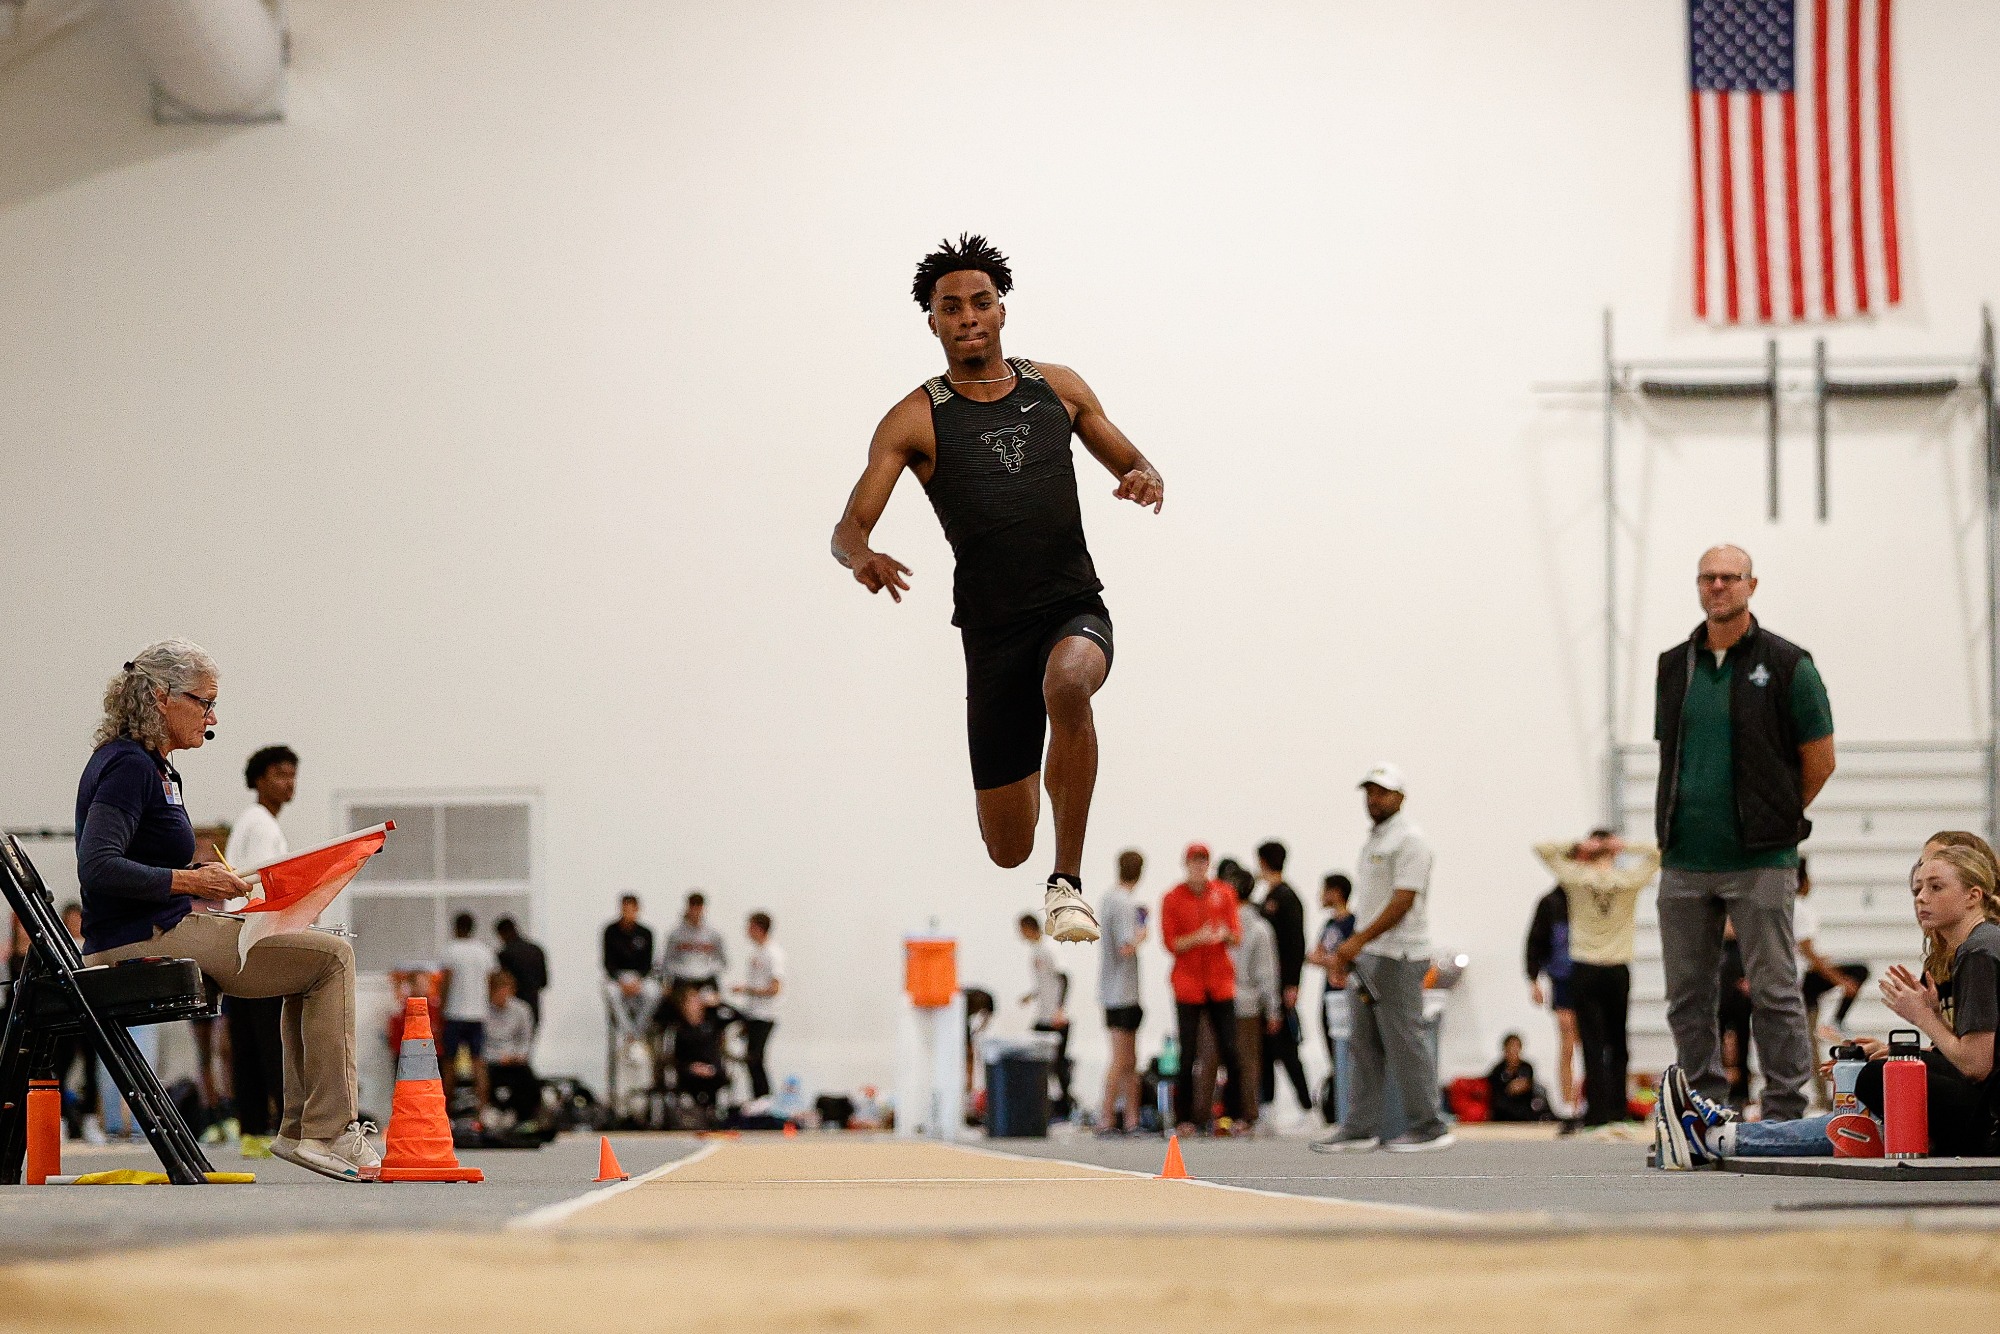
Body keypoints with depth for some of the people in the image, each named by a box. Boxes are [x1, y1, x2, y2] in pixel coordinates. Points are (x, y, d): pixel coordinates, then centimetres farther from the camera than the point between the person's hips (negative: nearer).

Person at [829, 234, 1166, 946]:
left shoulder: (1057, 387, 8)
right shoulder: (915, 419, 0)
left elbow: (1129, 461, 19)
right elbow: (848, 527, -7)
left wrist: (1145, 478, -6)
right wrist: (861, 557, -31)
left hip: (1075, 606, 0)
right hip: (993, 627, 0)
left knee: (1066, 684, -39)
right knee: (1008, 850, 3)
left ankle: (1068, 878, -24)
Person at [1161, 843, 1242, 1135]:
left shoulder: (1224, 893, 8)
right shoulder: (1172, 898, 1)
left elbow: (1237, 935, 8)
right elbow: (1170, 943, -3)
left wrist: (1225, 935, -15)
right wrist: (1198, 938, -19)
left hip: (1221, 983, 2)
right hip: (1188, 985, -2)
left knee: (1229, 1050, -3)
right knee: (1187, 1054, -4)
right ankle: (1184, 1118, -1)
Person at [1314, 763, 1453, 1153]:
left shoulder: (1409, 839, -12)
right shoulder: (1374, 840, 19)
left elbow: (1403, 901, -21)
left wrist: (1358, 940, -25)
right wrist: (1351, 952, 17)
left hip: (1399, 957, -10)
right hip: (1370, 957, 10)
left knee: (1404, 1041, -8)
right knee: (1365, 1045, 10)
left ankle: (1429, 1127, -2)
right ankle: (1359, 1128, 13)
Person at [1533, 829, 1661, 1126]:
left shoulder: (1577, 878, -5)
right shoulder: (1628, 880, -3)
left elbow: (1542, 849, 0)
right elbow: (1657, 853, 6)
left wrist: (1577, 848, -3)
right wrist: (1623, 848, 0)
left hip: (1584, 971, -2)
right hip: (1618, 971, 2)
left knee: (1593, 1044, -3)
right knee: (1617, 1044, 13)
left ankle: (1599, 1114, -10)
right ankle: (1618, 1111, 12)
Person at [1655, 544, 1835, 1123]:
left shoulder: (1785, 665, -2)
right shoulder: (1674, 667, 12)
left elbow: (1819, 761, 2)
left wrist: (1772, 821, 6)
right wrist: (1690, 819, 10)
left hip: (1759, 863, -5)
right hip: (1684, 863, 5)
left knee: (1774, 991, -4)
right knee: (1687, 997, 6)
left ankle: (1784, 1116, -1)